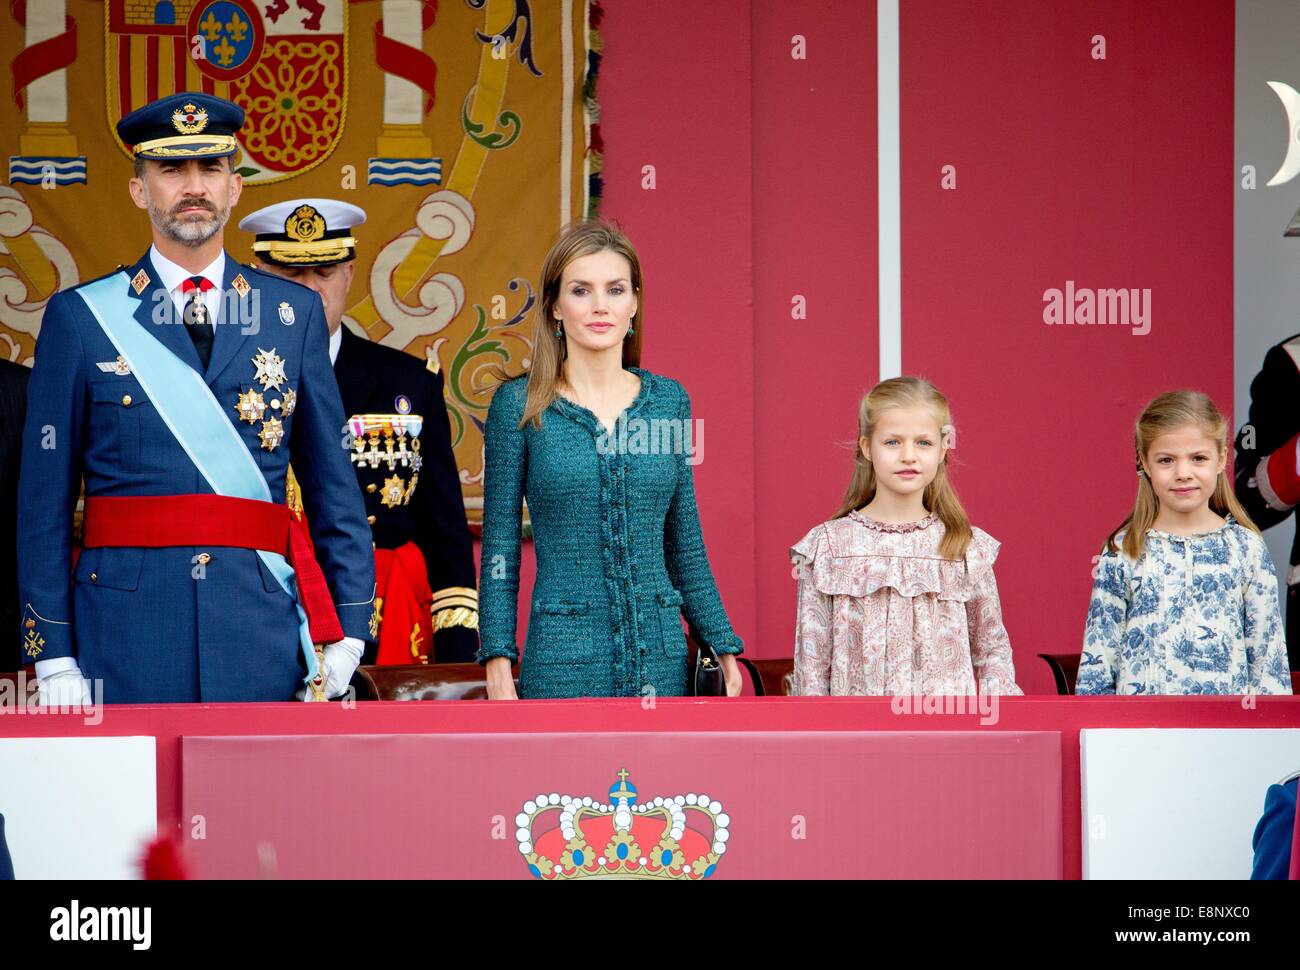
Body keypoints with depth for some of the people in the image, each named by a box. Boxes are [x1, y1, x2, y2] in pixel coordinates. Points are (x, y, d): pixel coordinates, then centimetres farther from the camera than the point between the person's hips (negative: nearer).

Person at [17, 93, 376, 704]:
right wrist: (54, 659, -3)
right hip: (127, 633, -1)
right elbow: (44, 500, 3)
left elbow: (332, 484, 11)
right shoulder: (80, 317, 5)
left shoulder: (295, 313, 10)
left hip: (264, 632, 2)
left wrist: (348, 632, 4)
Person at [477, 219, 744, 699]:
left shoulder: (669, 400, 9)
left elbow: (686, 545, 14)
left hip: (660, 653, 3)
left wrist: (723, 647, 9)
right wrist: (497, 659, -6)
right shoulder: (518, 406, 0)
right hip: (563, 656, -3)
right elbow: (499, 547, 1)